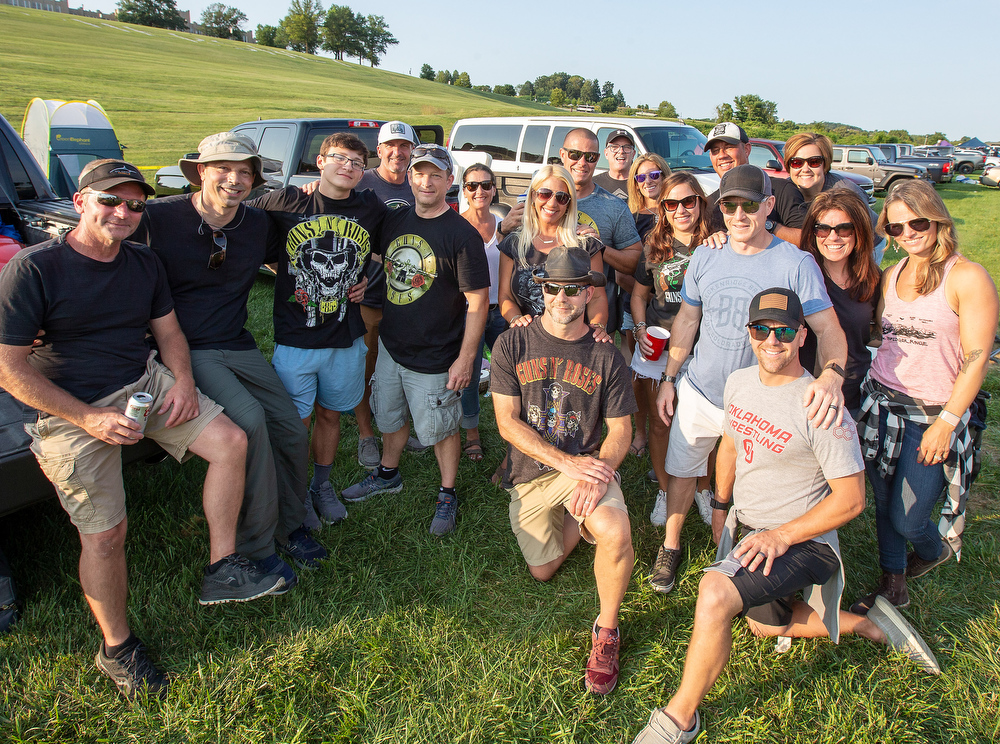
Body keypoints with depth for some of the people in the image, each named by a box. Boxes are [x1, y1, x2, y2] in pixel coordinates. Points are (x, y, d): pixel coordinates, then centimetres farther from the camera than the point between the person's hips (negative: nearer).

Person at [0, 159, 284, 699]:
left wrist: (183, 382, -6)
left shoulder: (145, 264, 4)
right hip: (72, 410, -5)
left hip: (145, 383, 6)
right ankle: (117, 649, 15)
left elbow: (168, 332, 14)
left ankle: (221, 569, 1)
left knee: (230, 441, -9)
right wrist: (88, 419, -20)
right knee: (104, 532, -6)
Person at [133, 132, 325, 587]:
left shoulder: (260, 226, 5)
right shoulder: (158, 218, -10)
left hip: (238, 347, 6)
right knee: (249, 420, -27)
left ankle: (289, 525, 26)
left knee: (292, 432, 0)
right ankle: (256, 545, -10)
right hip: (184, 350, -6)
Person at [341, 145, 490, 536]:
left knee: (440, 429, 8)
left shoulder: (462, 235, -16)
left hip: (434, 358, -6)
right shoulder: (394, 221, 1)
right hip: (390, 346, 6)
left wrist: (465, 358, -16)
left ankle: (447, 496, 28)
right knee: (390, 416, 22)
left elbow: (477, 301, -15)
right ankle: (388, 475, 45)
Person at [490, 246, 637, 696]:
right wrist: (565, 463, -20)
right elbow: (507, 421, -10)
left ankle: (606, 631, -3)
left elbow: (620, 429, -2)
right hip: (531, 472, 1)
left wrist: (599, 470, -23)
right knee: (543, 570, 6)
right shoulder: (513, 344, -6)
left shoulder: (606, 357, -3)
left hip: (588, 464, -1)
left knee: (616, 535, -29)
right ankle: (578, 520, 37)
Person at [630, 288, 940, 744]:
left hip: (801, 540, -8)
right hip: (747, 528, 9)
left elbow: (851, 499, -20)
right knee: (767, 626, 24)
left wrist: (782, 536, -24)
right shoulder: (739, 383, -1)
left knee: (715, 591, -31)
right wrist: (721, 508, 22)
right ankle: (870, 625, 38)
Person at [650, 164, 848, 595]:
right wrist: (668, 378, 7)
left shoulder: (796, 264, -13)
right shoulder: (705, 258, -1)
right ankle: (670, 548, 34)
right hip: (699, 391, 3)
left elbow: (828, 327, -17)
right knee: (681, 471, 13)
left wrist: (832, 373, -37)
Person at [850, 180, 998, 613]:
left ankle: (937, 550, 37)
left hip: (933, 415, -5)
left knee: (908, 519, 1)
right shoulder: (892, 276, 8)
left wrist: (946, 422, -15)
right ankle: (892, 584, 33)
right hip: (880, 406, 5)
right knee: (884, 505, 13)